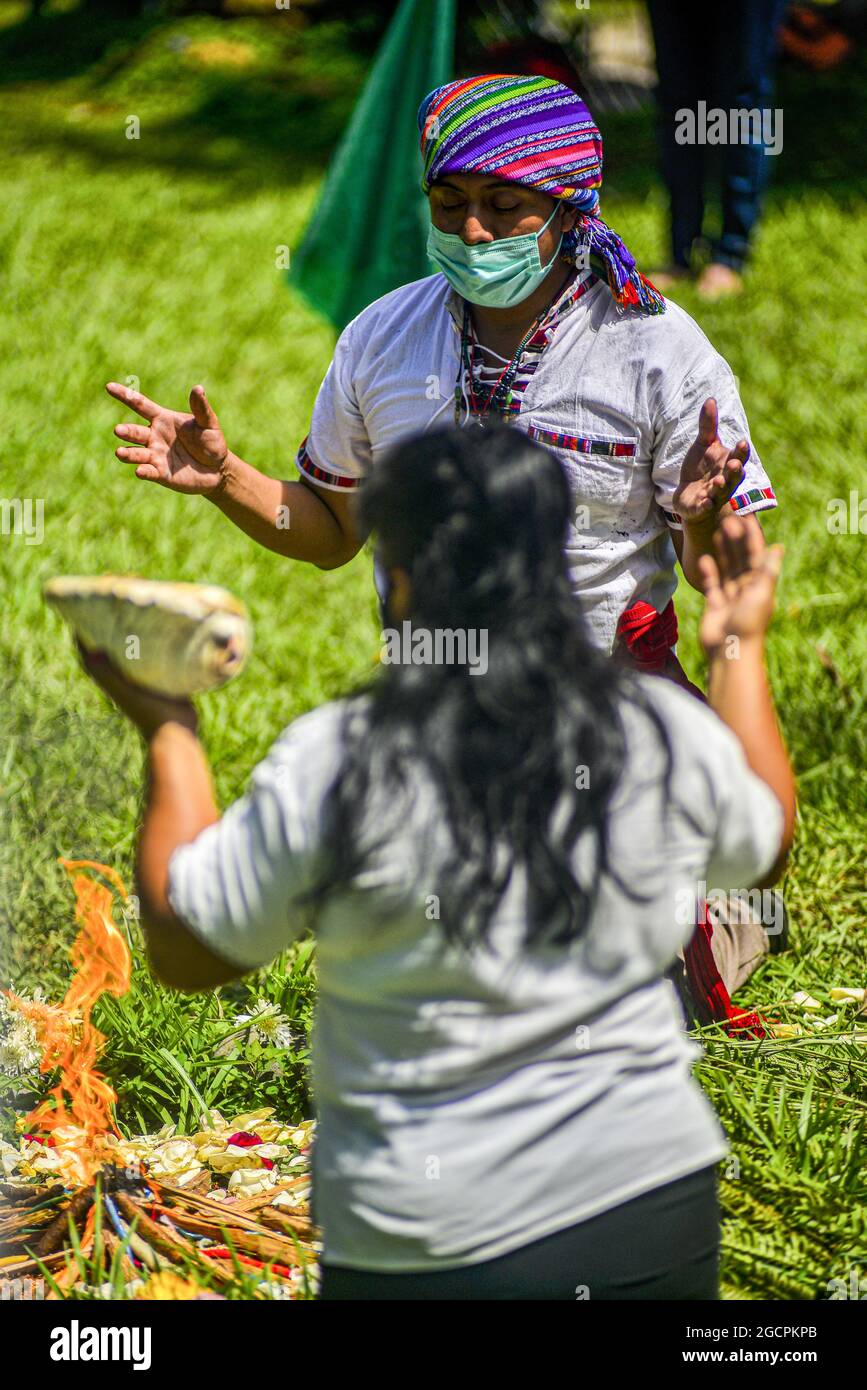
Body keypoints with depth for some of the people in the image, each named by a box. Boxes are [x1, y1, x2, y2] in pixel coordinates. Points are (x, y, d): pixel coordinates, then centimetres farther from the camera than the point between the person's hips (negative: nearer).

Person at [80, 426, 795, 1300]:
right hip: (655, 1205, 3)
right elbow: (766, 846, 17)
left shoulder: (331, 768, -16)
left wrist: (168, 733, 8)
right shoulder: (669, 736, -5)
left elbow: (184, 950, -3)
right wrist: (738, 651, 29)